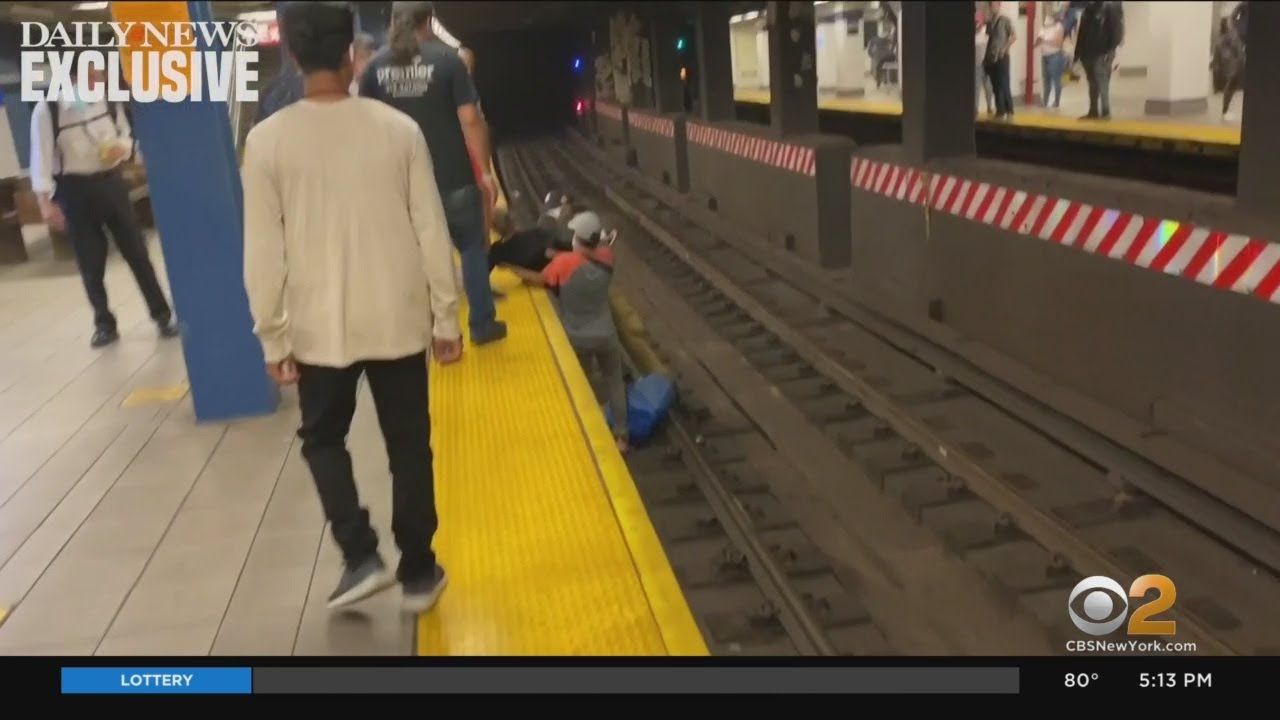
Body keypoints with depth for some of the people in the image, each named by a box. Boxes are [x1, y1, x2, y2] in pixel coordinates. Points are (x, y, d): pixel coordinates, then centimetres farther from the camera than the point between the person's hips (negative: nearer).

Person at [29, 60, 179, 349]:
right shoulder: (47, 110, -12)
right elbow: (41, 157, -11)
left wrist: (121, 147, -11)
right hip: (74, 191, -2)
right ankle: (104, 324, 22)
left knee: (137, 252, 5)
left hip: (111, 183, 3)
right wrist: (45, 203, -17)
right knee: (90, 263, 6)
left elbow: (126, 135, 13)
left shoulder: (109, 101, -1)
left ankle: (163, 315, 16)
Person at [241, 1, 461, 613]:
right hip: (400, 322, 1)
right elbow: (432, 233, -4)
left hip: (321, 329, 0)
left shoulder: (268, 140, -8)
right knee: (408, 447, 13)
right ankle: (418, 573, 23)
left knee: (322, 438, 22)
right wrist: (446, 318, 6)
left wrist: (273, 338, 3)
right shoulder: (398, 129, -6)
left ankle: (360, 557, 12)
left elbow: (264, 253, -6)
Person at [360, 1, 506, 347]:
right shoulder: (447, 59, -8)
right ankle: (482, 324, 17)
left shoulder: (376, 66, 1)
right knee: (472, 247, 13)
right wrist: (483, 168, -4)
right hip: (454, 177, -3)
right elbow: (469, 119, -11)